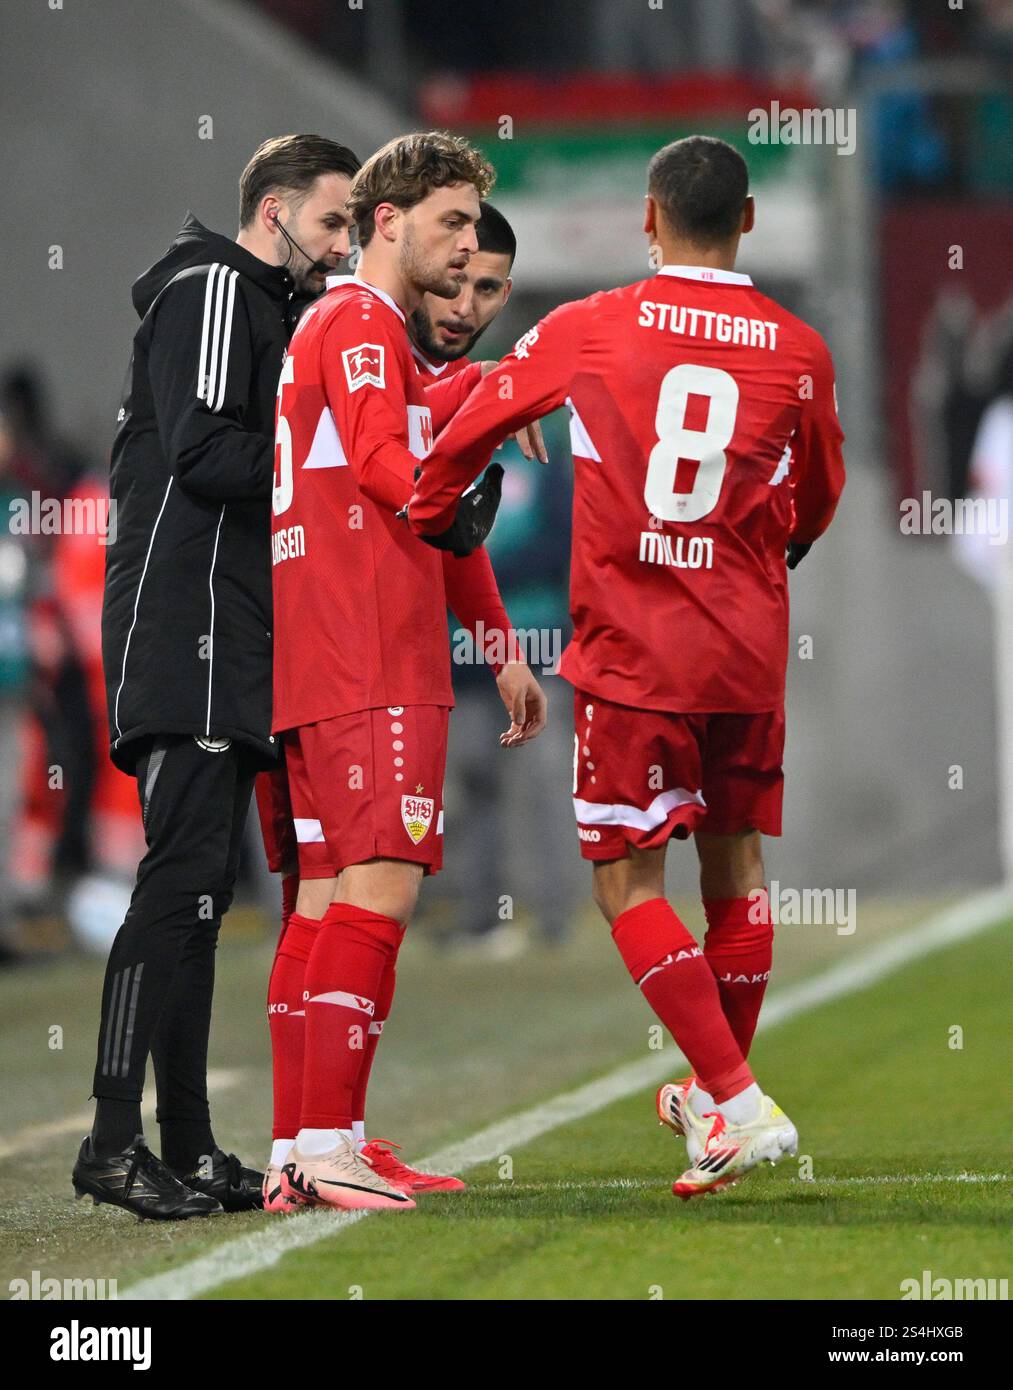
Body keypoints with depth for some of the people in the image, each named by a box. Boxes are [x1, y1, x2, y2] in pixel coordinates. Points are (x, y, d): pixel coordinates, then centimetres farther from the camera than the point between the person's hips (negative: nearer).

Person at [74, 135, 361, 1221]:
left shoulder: (267, 310, 25)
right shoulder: (213, 290, -6)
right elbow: (204, 454, -18)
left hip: (230, 644, 10)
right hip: (186, 634, -10)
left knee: (199, 886, 8)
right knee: (184, 871, -14)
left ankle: (187, 1150, 10)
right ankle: (113, 1140, -16)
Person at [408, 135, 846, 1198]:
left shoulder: (589, 330, -5)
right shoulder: (798, 351, 2)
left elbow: (473, 421, 7)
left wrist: (421, 522, 25)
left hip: (631, 652, -3)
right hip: (750, 651, 3)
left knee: (627, 883, 1)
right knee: (735, 870, 15)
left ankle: (738, 1103, -11)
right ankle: (716, 1097, 28)